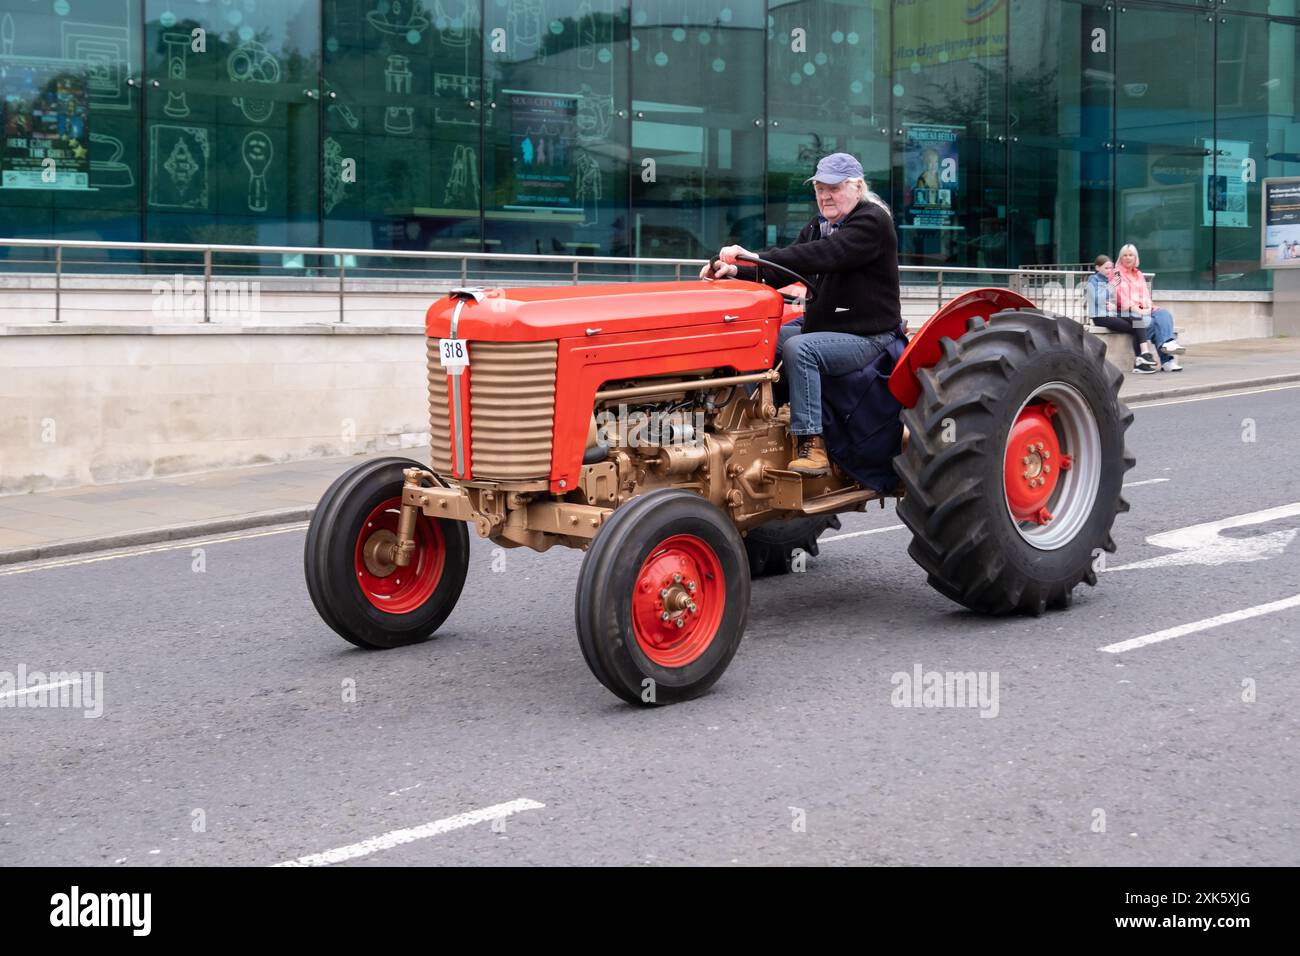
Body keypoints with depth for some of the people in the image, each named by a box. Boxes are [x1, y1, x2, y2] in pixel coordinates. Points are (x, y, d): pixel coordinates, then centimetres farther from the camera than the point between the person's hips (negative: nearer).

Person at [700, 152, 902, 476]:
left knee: (799, 349, -31)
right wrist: (738, 270, -13)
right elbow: (783, 270, 6)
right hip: (821, 324, 9)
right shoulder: (819, 225, 14)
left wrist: (757, 257, -36)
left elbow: (822, 255, -29)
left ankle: (811, 446, -31)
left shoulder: (872, 221, -14)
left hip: (867, 336, -9)